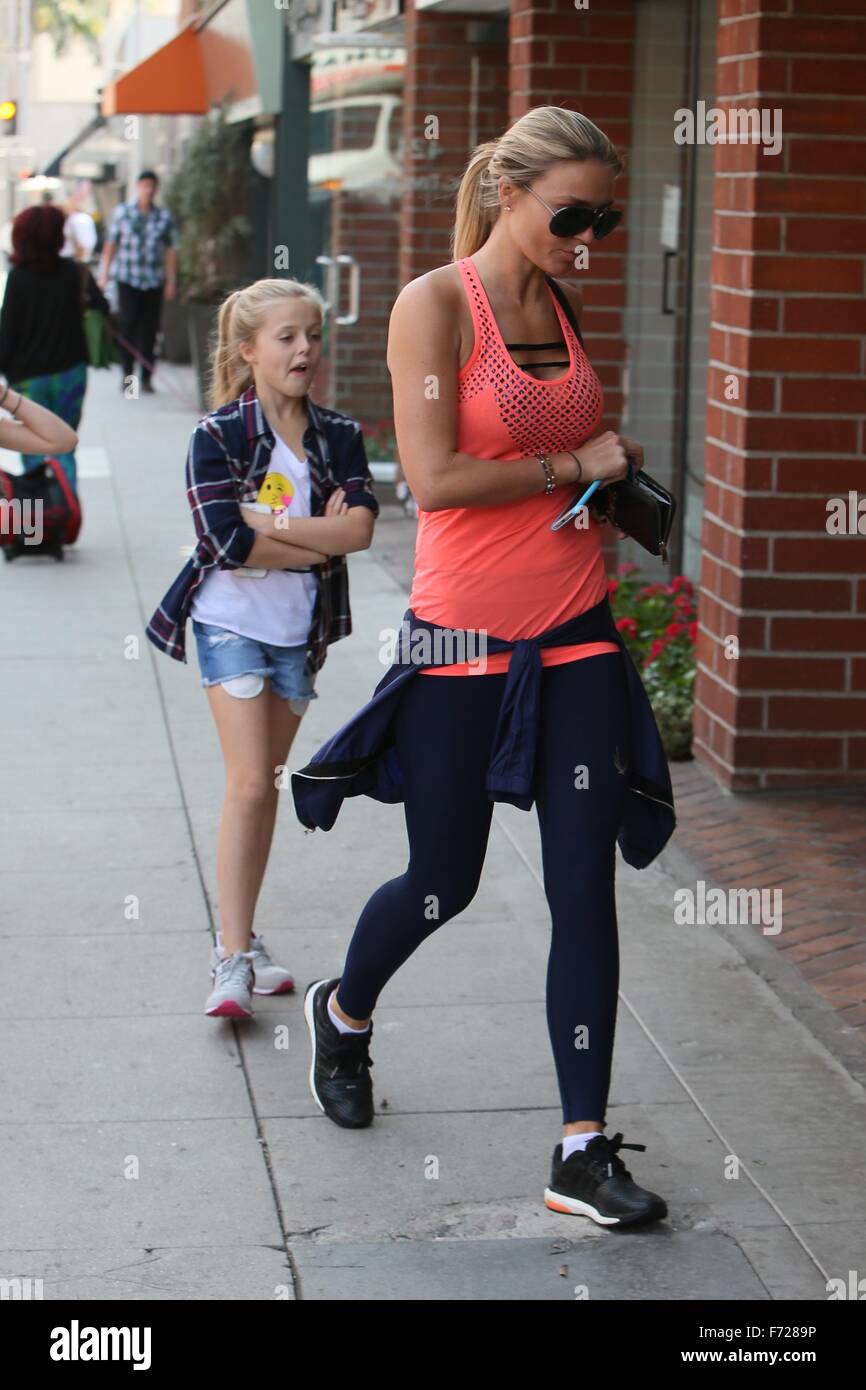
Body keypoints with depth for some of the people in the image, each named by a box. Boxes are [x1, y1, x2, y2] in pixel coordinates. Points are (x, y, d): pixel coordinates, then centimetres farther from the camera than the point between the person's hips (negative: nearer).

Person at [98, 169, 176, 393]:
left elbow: (170, 250, 10)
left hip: (154, 281, 1)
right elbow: (111, 244, 9)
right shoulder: (122, 211, 5)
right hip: (127, 279, -1)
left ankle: (146, 378, 7)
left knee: (150, 329, 1)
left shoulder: (164, 216, 7)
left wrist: (171, 281, 6)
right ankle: (127, 373, 1)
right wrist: (104, 274, 4)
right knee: (128, 324, -9)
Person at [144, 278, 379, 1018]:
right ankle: (233, 957, -10)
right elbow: (226, 544, -20)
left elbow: (360, 526, -13)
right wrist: (321, 538, -13)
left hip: (300, 630, 4)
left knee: (266, 786, 11)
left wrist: (270, 523, -19)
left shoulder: (340, 435, 2)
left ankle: (241, 939, 22)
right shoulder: (218, 435, -9)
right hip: (232, 622, -4)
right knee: (251, 782, -13)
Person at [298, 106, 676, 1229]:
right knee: (446, 881, 9)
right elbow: (434, 477, -19)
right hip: (464, 635, -5)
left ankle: (583, 1154, 4)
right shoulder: (434, 304, -10)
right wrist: (575, 464, -12)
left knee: (585, 885, -2)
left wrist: (610, 483, 8)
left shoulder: (563, 307, 9)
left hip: (576, 632, 5)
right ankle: (344, 1013, 42)